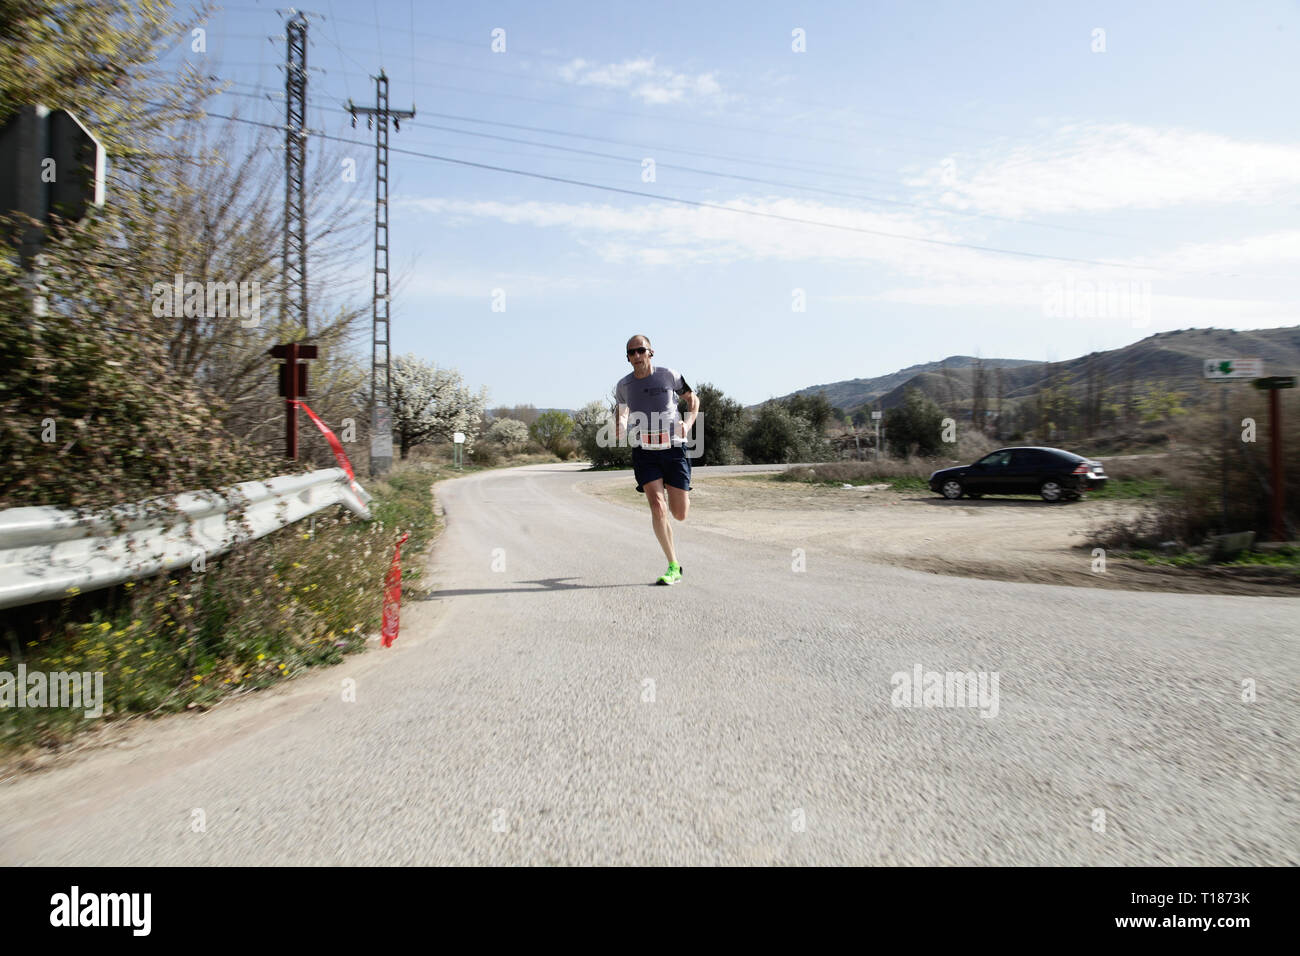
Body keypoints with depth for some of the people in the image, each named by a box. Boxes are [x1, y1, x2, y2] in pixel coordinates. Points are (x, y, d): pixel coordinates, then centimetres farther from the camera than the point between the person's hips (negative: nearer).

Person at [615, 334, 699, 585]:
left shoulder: (668, 375, -2)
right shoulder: (623, 385, 2)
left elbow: (692, 399, 14)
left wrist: (688, 424, -3)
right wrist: (621, 428, -3)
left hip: (674, 450, 0)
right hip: (644, 453, 1)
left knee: (680, 514, 1)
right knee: (657, 507, -17)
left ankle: (685, 495, 42)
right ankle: (674, 567, -7)